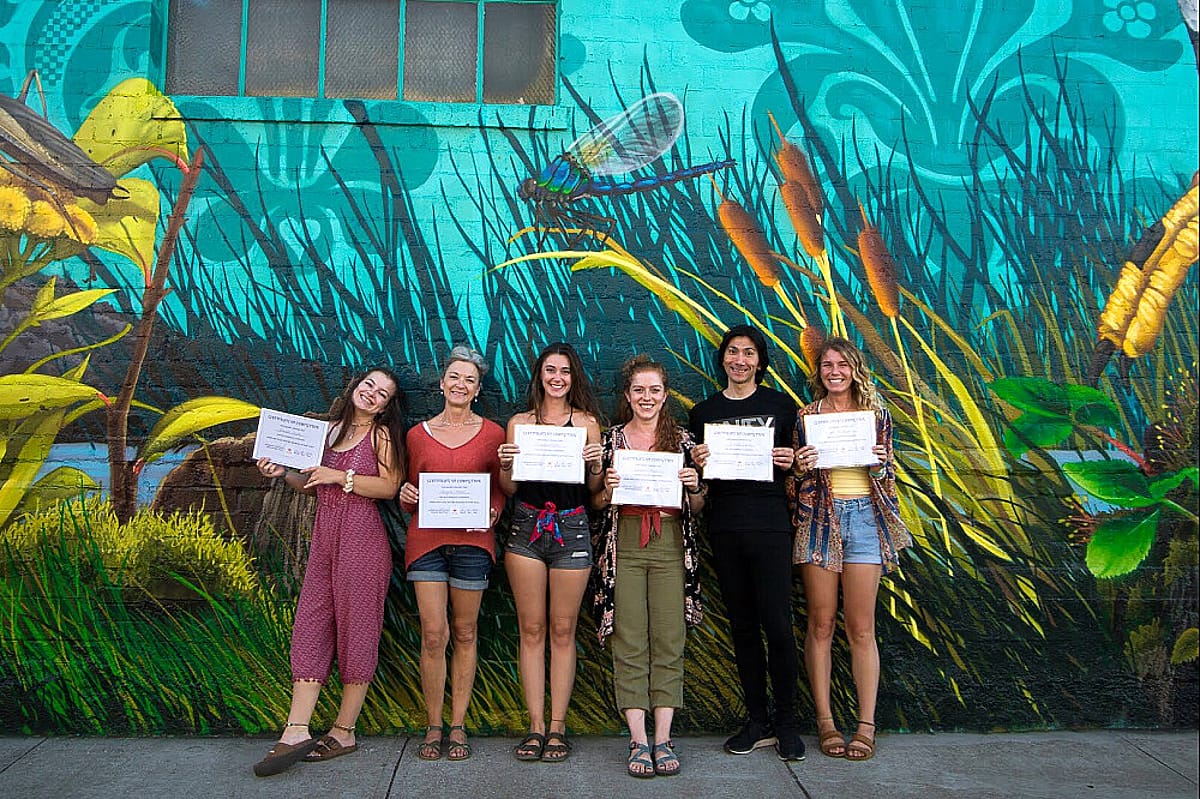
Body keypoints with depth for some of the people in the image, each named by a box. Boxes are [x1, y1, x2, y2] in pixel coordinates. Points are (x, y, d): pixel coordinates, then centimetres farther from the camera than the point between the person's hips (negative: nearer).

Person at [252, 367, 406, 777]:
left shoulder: (383, 433, 1)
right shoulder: (331, 429, 18)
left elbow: (389, 486, -10)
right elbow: (312, 485, 22)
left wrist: (340, 476, -13)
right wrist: (283, 473, 5)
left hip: (362, 537, -6)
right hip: (324, 536, 6)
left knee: (355, 628, 0)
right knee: (309, 625, 0)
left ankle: (344, 731, 8)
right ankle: (296, 732, 0)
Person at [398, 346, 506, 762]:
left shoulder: (492, 433, 5)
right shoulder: (418, 434, 10)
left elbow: (501, 489, 9)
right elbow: (410, 495, 16)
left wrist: (491, 512, -10)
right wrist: (406, 497, -6)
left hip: (472, 541, 0)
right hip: (426, 539, 1)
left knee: (464, 633, 5)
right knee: (433, 633, -3)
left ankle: (458, 727, 16)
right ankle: (434, 727, 10)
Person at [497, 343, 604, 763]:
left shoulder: (587, 422, 6)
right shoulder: (519, 422, 8)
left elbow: (595, 489, 7)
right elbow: (509, 489, 10)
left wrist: (596, 466, -12)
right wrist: (505, 465, -9)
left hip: (571, 530, -1)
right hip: (526, 528, 1)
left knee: (562, 631, 4)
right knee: (531, 629, 4)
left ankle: (557, 726, 12)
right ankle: (536, 725, 12)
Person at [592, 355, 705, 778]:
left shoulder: (682, 439, 10)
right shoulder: (611, 439, 8)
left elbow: (696, 508, 13)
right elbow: (595, 503, 10)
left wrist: (694, 487, -7)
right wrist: (608, 488, -10)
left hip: (671, 548, 1)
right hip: (625, 548, 0)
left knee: (669, 644, 0)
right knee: (630, 645, -2)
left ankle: (663, 740, 8)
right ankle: (638, 741, 5)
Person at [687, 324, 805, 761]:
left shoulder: (781, 405, 5)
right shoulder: (704, 412, 12)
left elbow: (798, 462, 11)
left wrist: (790, 461, -10)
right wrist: (697, 464, -6)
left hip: (769, 524, -3)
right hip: (724, 525, 3)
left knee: (776, 623, -5)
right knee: (742, 625, 8)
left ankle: (787, 722, 11)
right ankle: (758, 721, 18)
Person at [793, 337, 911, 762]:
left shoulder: (876, 413, 10)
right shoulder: (806, 416, 8)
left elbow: (888, 478, 13)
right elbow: (796, 480, 11)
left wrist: (879, 465, -8)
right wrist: (801, 469, -10)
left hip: (864, 518, 0)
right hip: (819, 519, 0)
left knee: (861, 627, 0)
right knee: (821, 624, 2)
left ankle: (867, 725, 7)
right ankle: (825, 720, 10)